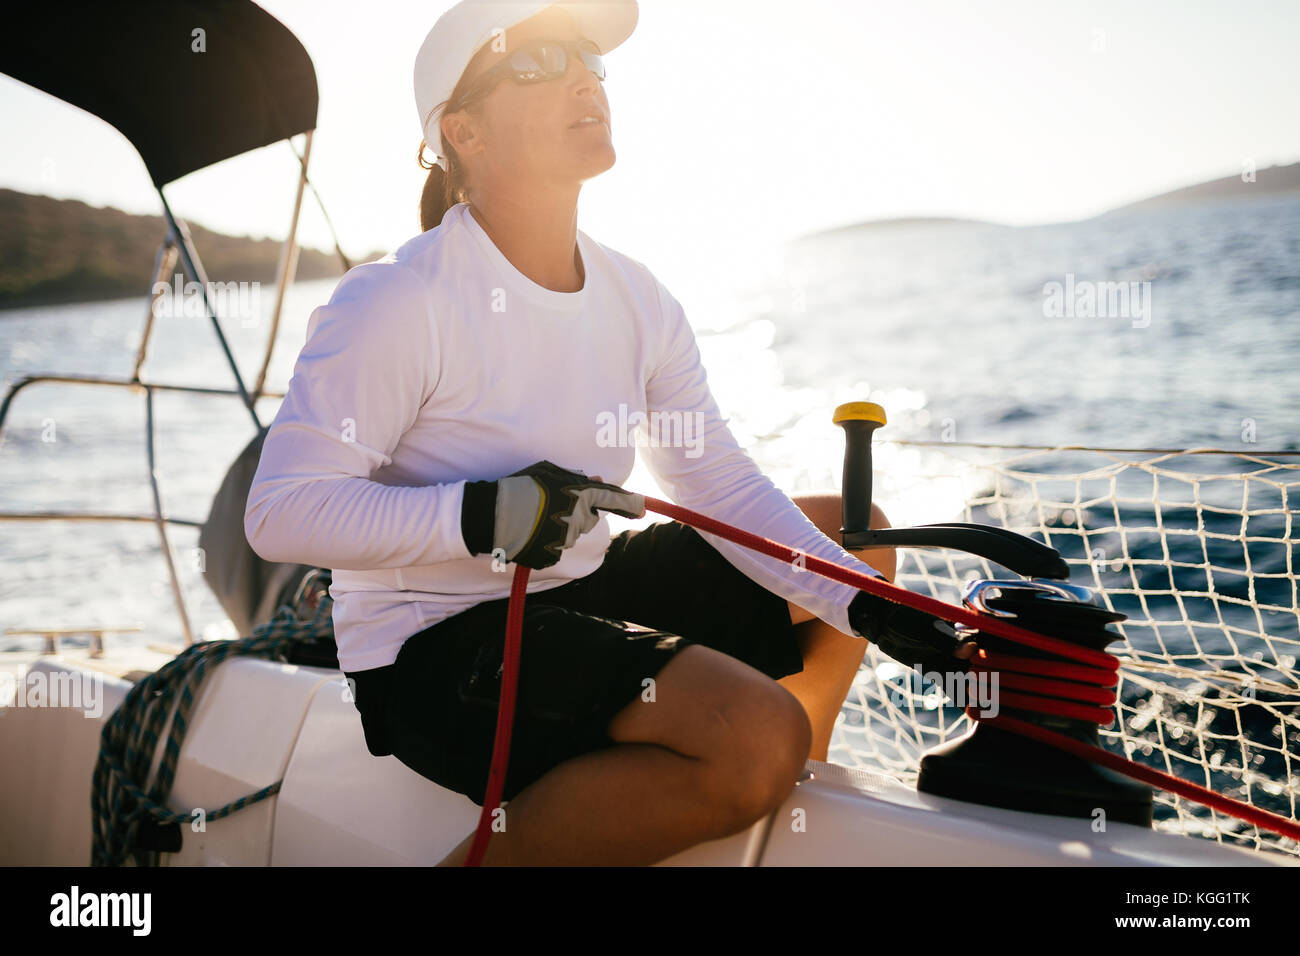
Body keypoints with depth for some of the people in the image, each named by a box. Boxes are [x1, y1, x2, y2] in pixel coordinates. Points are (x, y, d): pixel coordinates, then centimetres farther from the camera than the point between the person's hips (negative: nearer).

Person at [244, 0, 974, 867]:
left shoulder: (638, 299, 4)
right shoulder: (396, 301, -18)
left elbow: (722, 483, 3)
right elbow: (280, 511, -21)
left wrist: (865, 601, -9)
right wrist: (483, 515, -33)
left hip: (579, 592, 9)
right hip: (433, 644, -8)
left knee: (858, 535, 12)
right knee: (758, 736, -28)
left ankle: (774, 812, 20)